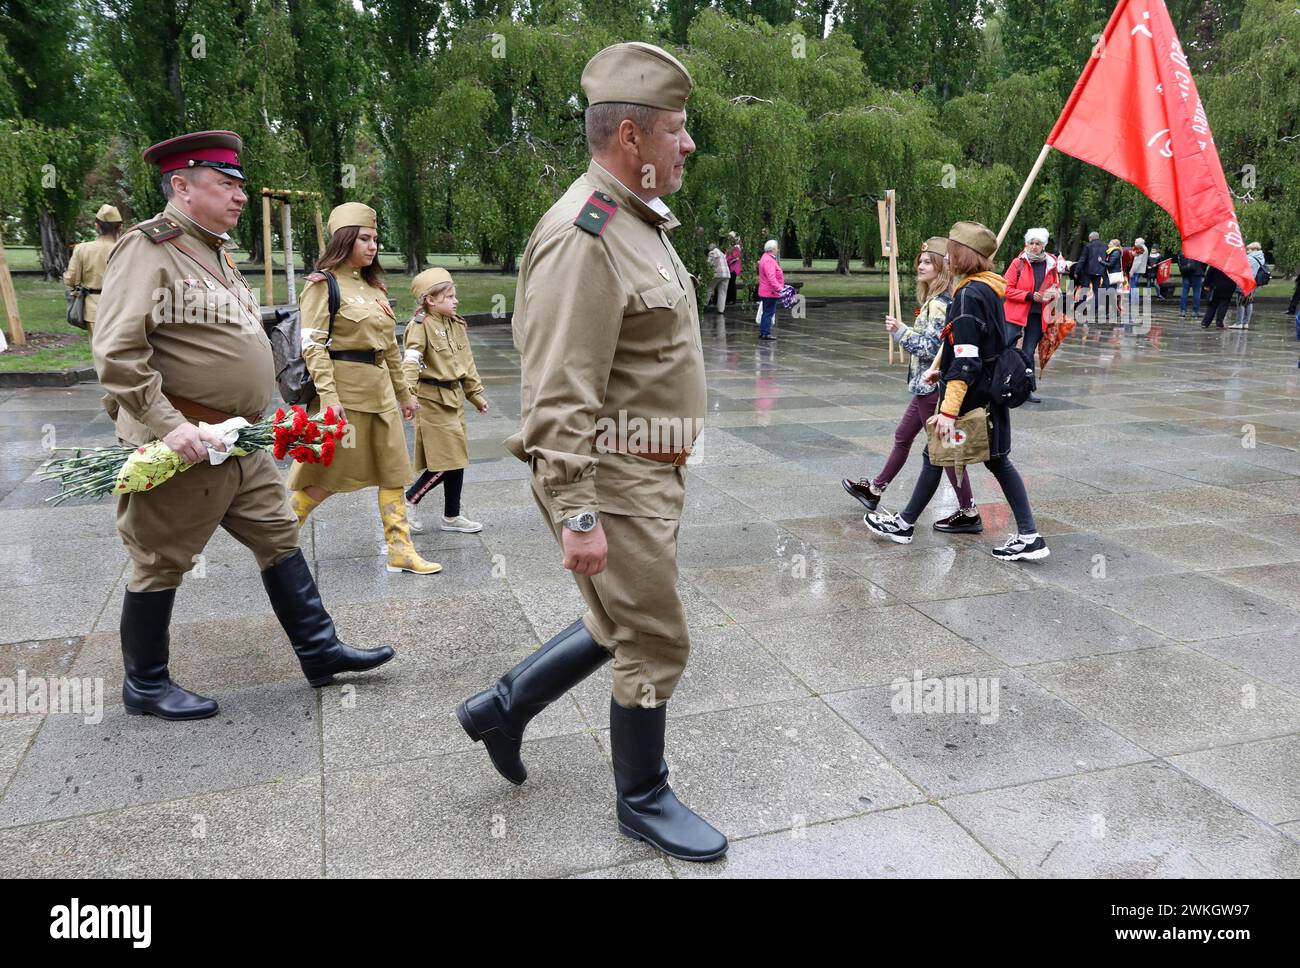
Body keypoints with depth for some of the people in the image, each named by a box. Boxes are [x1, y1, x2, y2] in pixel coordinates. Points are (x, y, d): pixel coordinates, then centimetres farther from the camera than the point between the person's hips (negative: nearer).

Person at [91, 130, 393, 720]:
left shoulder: (215, 251, 15)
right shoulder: (148, 248, -13)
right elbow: (115, 351, -22)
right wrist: (168, 425, -27)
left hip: (241, 441, 9)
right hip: (183, 445, -9)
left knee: (279, 536, 12)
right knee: (162, 561, 5)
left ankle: (319, 650, 22)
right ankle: (145, 686, 21)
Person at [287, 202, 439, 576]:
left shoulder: (373, 286, 17)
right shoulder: (323, 283, -6)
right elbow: (313, 344, -13)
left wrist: (404, 393, 20)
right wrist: (327, 394, -22)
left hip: (380, 390, 7)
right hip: (344, 388, -7)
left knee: (394, 469, 4)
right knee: (328, 474, 2)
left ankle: (400, 550, 10)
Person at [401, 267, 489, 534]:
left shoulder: (457, 325, 11)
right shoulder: (421, 325, -13)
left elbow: (466, 361, 19)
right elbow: (410, 362, -23)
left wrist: (476, 394, 21)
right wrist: (408, 394, -36)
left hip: (454, 397, 8)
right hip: (433, 399, -8)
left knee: (457, 459, 11)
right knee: (446, 462, -7)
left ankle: (452, 516, 22)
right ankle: (408, 501, 11)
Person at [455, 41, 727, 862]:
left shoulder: (640, 221, 12)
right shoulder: (584, 237, -20)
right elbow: (559, 397, -25)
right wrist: (578, 515, -26)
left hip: (651, 476, 10)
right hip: (610, 484, -10)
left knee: (621, 627, 21)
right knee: (655, 646, 4)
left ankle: (502, 708, 37)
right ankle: (643, 800, 26)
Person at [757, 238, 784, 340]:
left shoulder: (765, 257, 15)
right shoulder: (769, 261, -20)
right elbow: (771, 278, -29)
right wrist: (779, 289, -33)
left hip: (765, 292, 11)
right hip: (770, 292, -11)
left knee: (766, 312, 16)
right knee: (769, 313, -6)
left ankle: (762, 332, 22)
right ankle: (765, 333, -4)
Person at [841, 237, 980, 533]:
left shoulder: (939, 304, -20)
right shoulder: (936, 300, 10)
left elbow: (930, 348, -23)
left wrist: (900, 331, -15)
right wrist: (903, 331, 12)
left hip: (933, 387, -10)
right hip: (927, 385, 10)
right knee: (902, 438, 20)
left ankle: (969, 514, 6)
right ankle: (874, 489, 34)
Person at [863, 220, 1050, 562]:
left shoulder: (969, 294, -19)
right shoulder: (990, 289, 10)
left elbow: (966, 361, -25)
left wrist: (949, 409, -27)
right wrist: (945, 371, 25)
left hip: (972, 397, -9)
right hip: (992, 392, 9)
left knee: (935, 455, 6)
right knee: (997, 460, 11)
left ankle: (905, 524, 20)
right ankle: (1029, 536, 10)